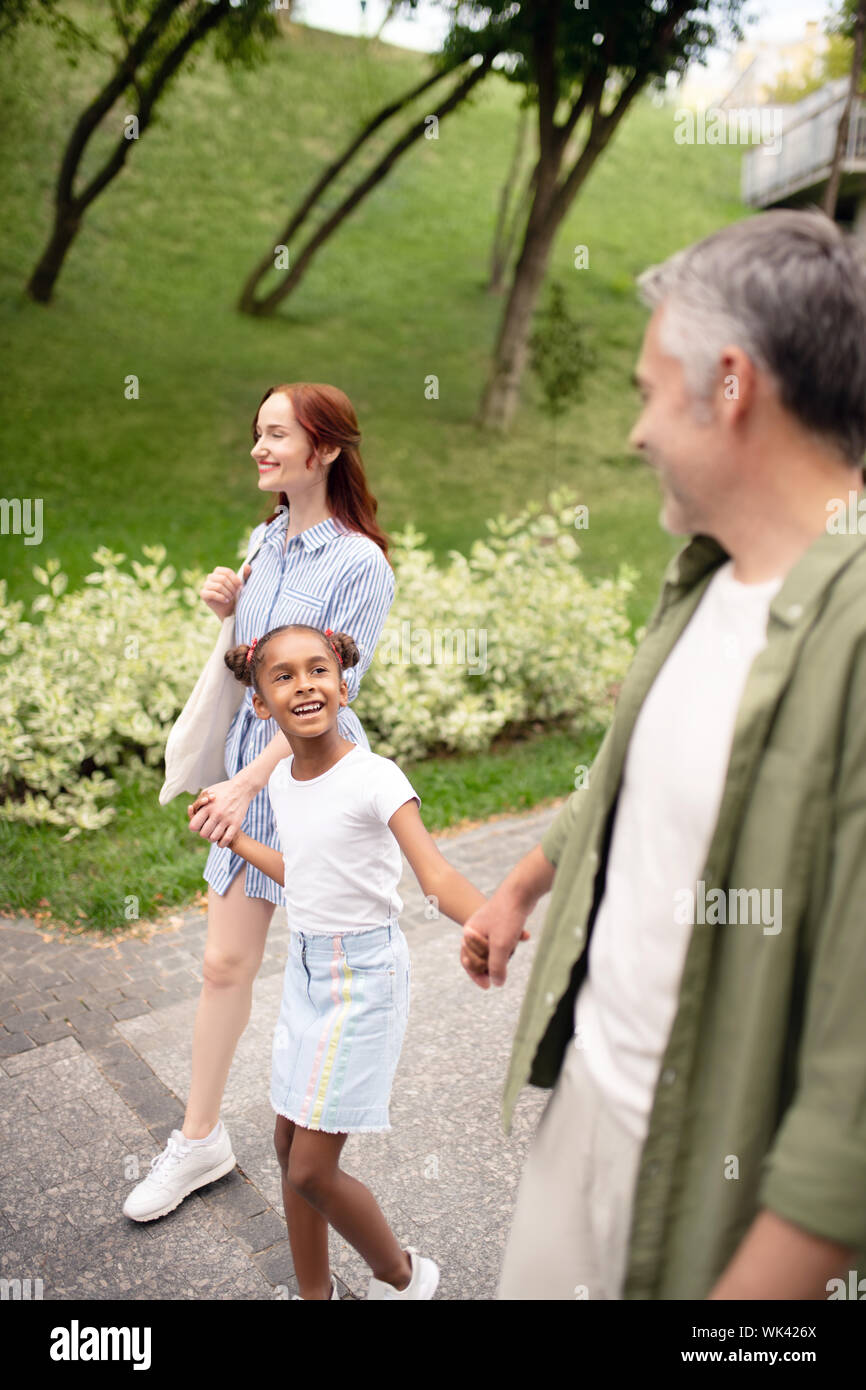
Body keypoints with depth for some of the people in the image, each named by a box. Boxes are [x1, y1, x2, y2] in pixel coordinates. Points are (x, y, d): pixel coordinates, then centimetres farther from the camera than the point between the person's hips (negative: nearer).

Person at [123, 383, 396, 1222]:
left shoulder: (359, 565, -16)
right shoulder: (264, 540, 6)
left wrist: (246, 782, -23)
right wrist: (228, 609, -4)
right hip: (251, 761, 6)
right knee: (225, 963, 11)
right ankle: (200, 1139, 27)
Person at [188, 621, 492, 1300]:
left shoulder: (374, 777, -21)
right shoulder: (282, 779, 1)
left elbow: (437, 875, -31)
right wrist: (233, 836, 25)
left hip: (364, 976, -7)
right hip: (305, 969, 7)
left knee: (311, 1172, -1)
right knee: (290, 1143, 16)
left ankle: (403, 1276, 27)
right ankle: (315, 1290, 39)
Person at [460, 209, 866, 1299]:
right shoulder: (709, 572, -2)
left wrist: (763, 1279, -22)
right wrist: (525, 881, 27)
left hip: (716, 1167, -7)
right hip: (588, 1082, 7)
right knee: (539, 1280, 25)